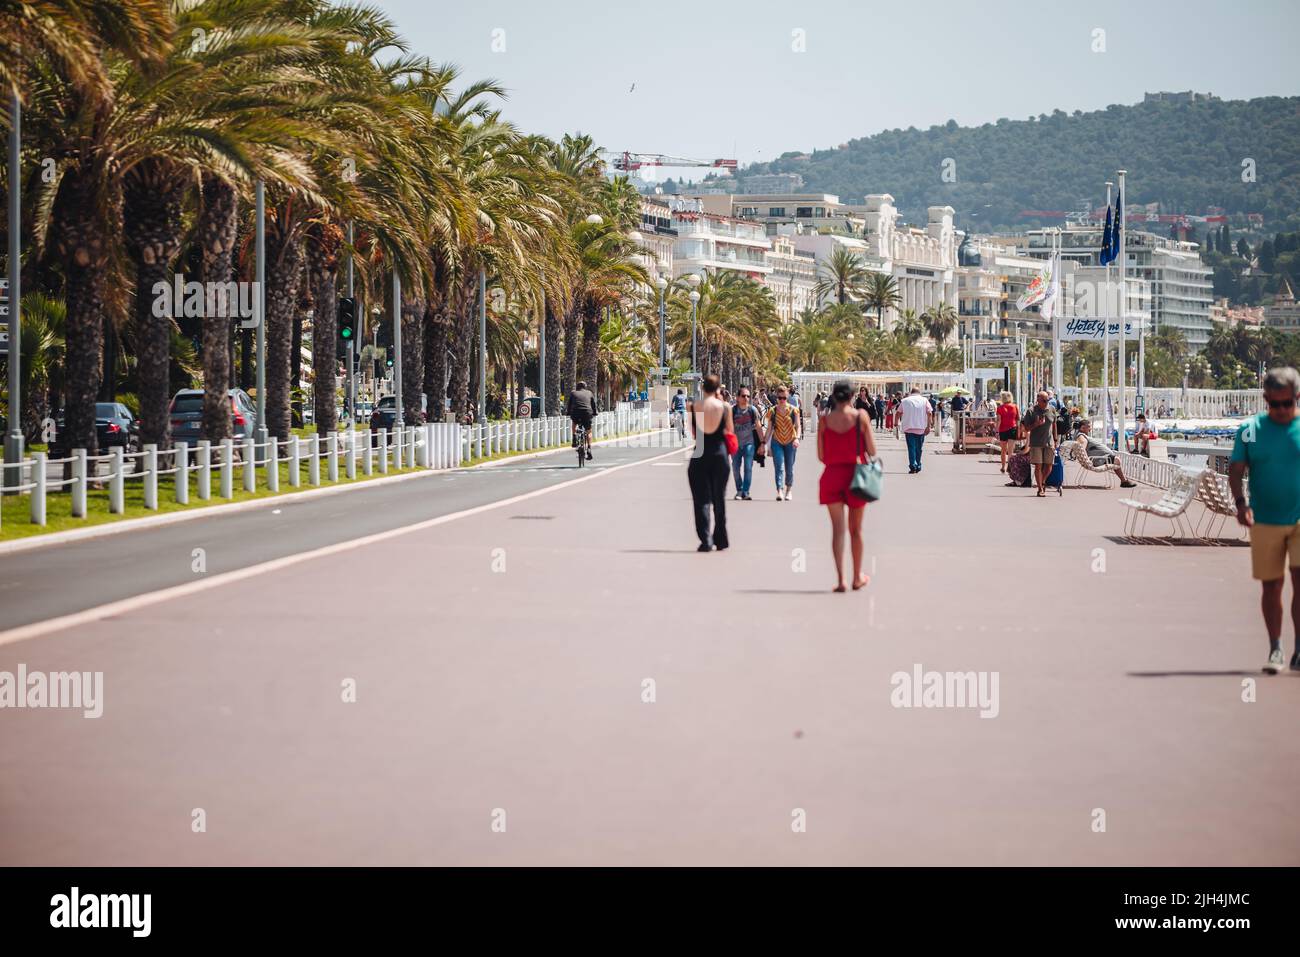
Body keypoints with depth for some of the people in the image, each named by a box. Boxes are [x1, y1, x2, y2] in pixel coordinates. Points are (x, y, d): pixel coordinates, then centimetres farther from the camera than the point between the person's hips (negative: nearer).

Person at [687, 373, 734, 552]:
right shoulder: (724, 406, -5)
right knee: (719, 498, 12)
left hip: (700, 454, -1)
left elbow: (692, 433, 1)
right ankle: (721, 540, 19)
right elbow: (730, 431, 3)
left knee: (701, 499, 2)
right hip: (719, 453, 1)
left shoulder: (694, 406, -4)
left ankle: (706, 540, -10)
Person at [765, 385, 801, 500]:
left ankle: (788, 491, 24)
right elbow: (769, 429, 8)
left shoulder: (793, 410, 0)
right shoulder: (772, 411, 3)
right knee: (779, 467, -13)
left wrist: (797, 438, -20)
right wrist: (767, 444, 5)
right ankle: (779, 491, -23)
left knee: (789, 468, 7)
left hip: (790, 442, 0)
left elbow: (798, 426, -2)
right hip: (777, 442, 0)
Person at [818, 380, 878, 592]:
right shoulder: (861, 416, -6)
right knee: (855, 529, 13)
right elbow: (872, 451, -6)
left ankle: (840, 578, -6)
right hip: (855, 472, 0)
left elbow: (821, 455, -1)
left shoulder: (825, 420, -3)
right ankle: (857, 577, 23)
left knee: (837, 528, 3)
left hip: (832, 474, 0)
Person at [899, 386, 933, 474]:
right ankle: (918, 466, 18)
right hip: (921, 428, 1)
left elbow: (898, 413, 9)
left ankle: (913, 466, -17)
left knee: (911, 448, -4)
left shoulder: (905, 401, 6)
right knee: (918, 448, 12)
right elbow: (929, 413, -4)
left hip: (909, 428, -1)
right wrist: (929, 426, -6)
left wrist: (896, 423, 24)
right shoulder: (924, 400, 5)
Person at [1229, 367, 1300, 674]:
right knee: (1271, 586, 6)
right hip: (1265, 520, 1)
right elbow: (1236, 470, 2)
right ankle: (1275, 649, 17)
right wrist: (1240, 502, -14)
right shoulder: (1250, 429, 2)